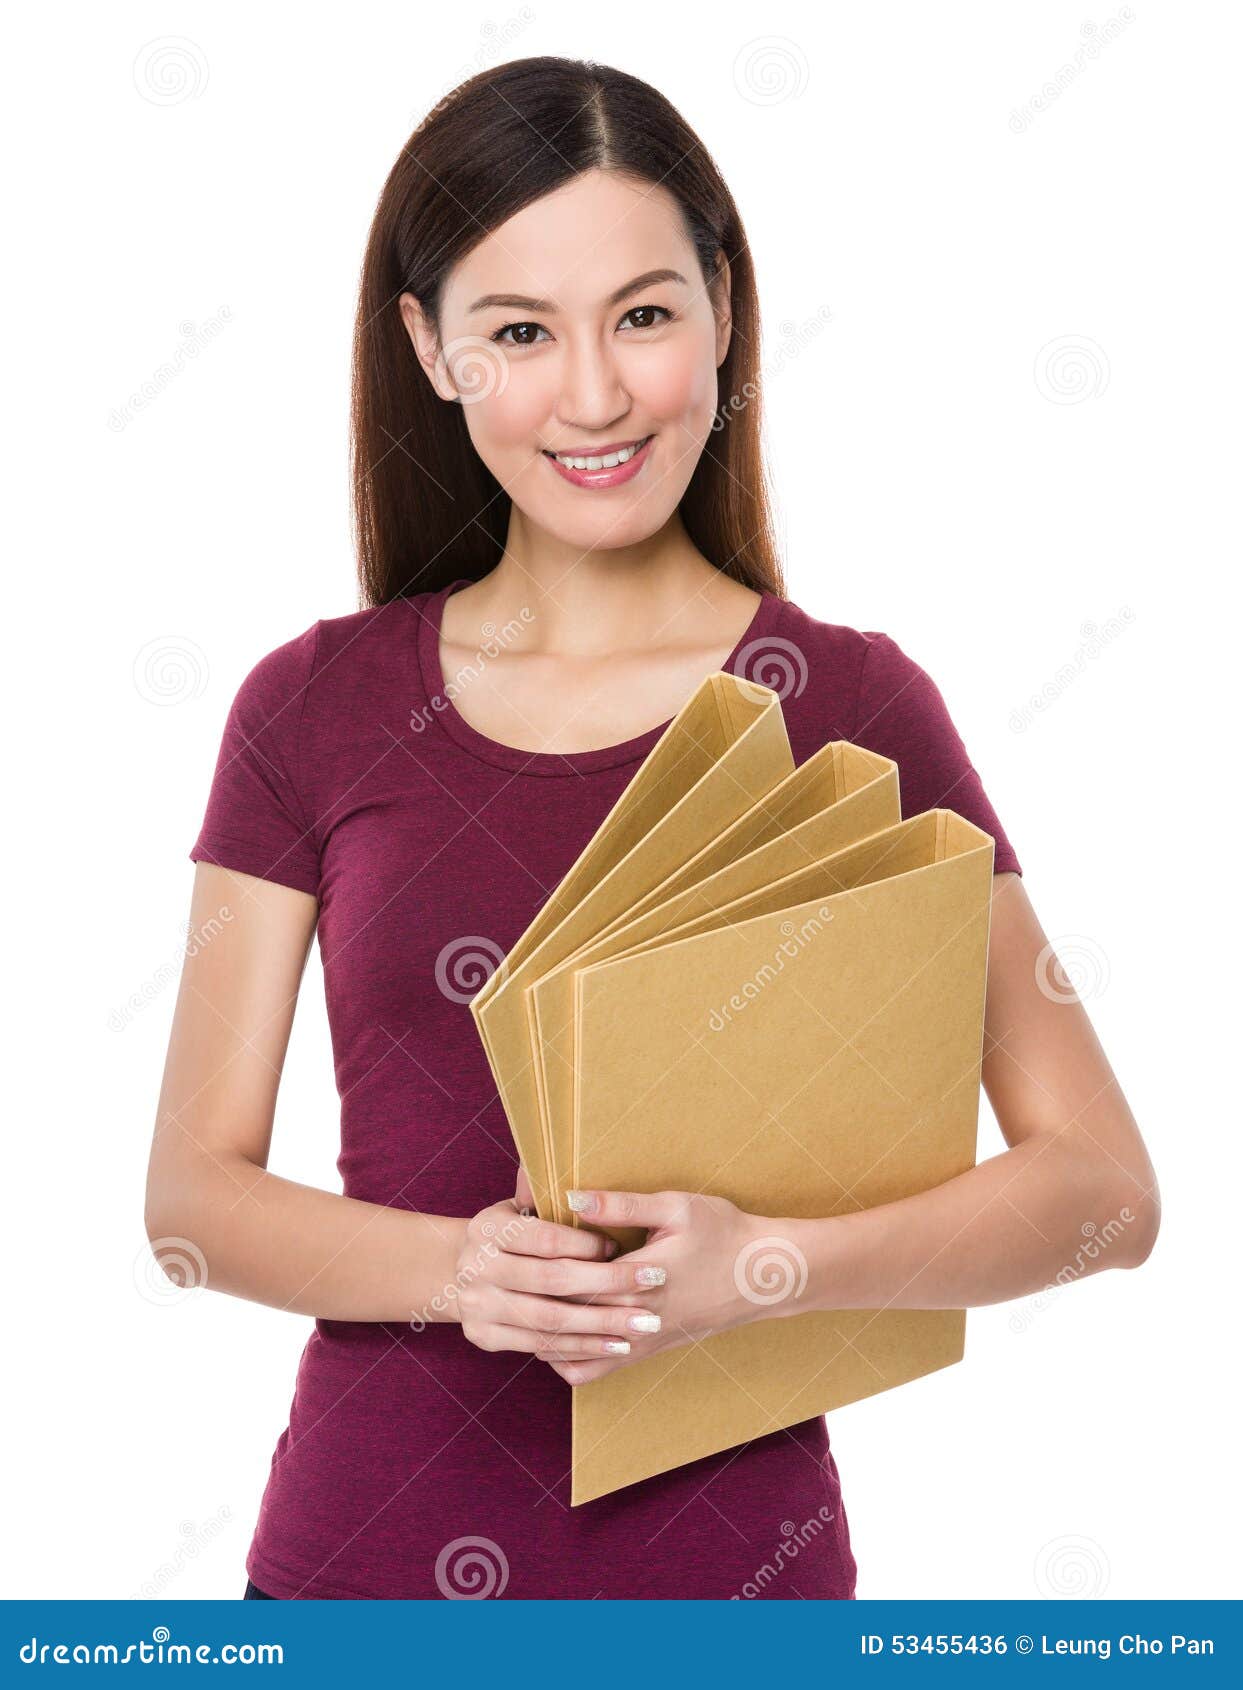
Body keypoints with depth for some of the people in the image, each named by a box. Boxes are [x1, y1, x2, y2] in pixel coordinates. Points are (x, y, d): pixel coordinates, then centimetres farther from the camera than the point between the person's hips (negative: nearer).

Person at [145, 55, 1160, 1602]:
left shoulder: (855, 707, -5)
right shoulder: (312, 710, -1)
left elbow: (1103, 1187, -6)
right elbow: (193, 1193, 0)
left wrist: (766, 1265, -21)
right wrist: (461, 1267, -18)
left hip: (726, 1555, -1)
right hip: (366, 1547, 1)